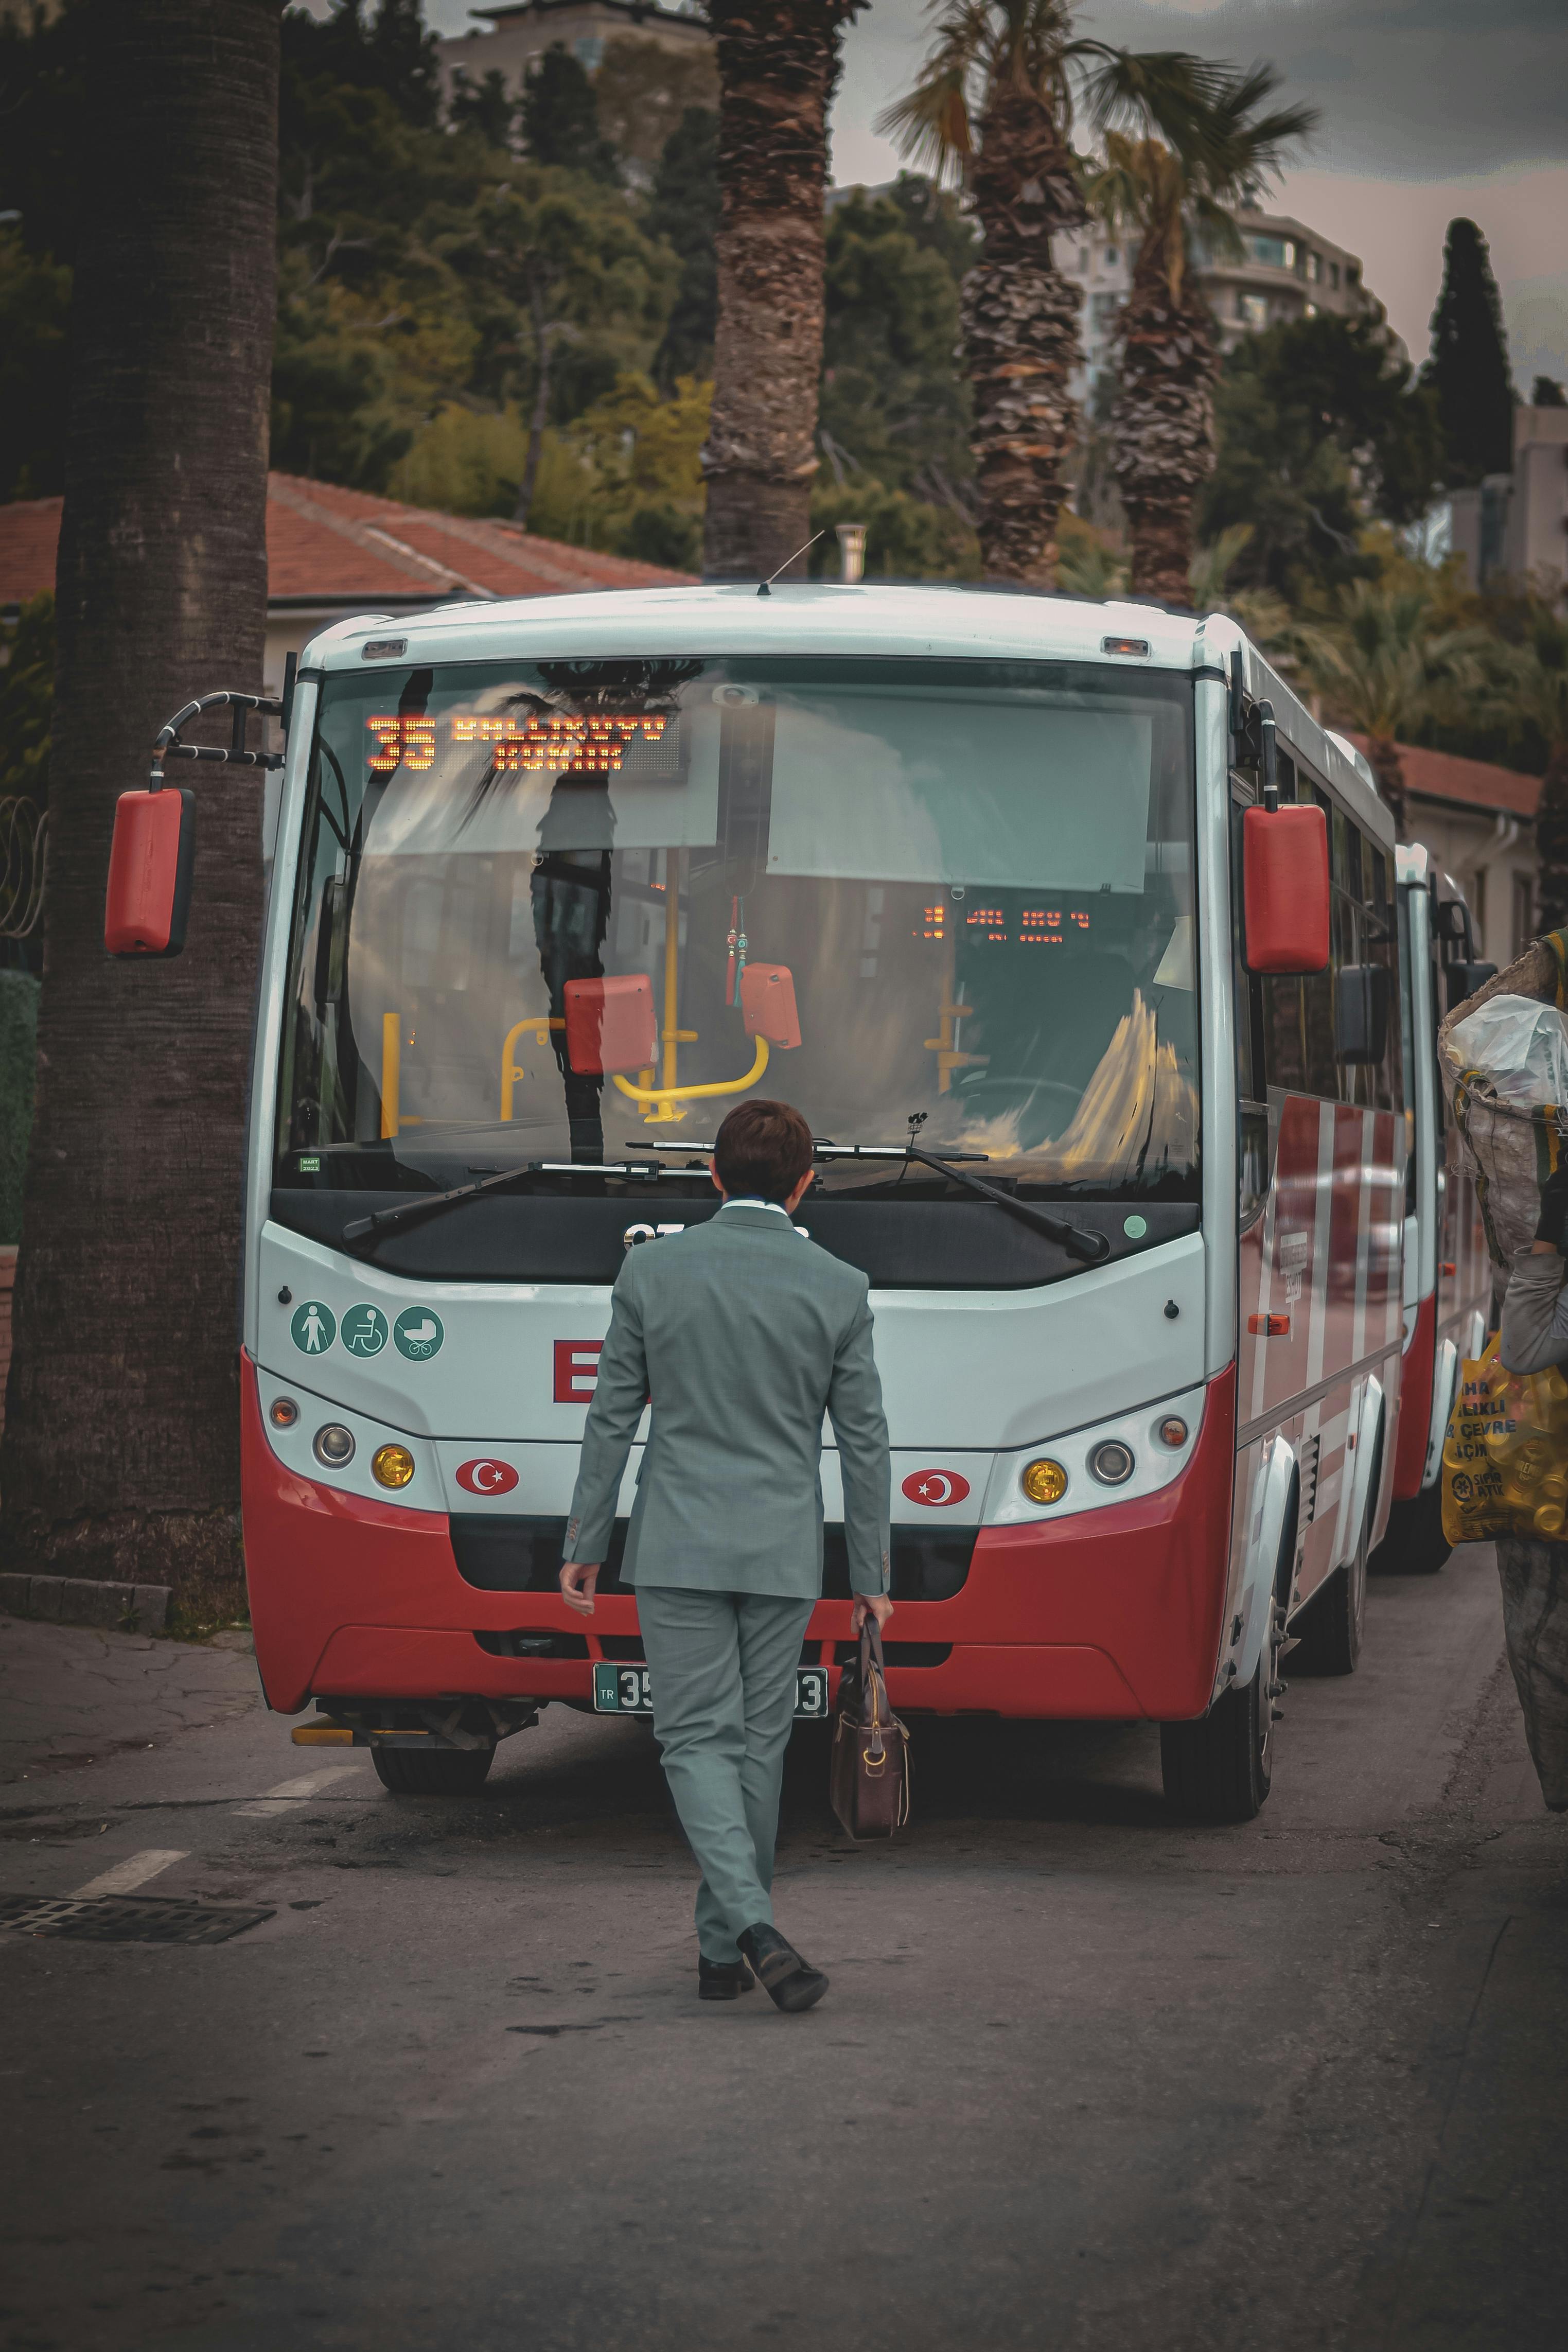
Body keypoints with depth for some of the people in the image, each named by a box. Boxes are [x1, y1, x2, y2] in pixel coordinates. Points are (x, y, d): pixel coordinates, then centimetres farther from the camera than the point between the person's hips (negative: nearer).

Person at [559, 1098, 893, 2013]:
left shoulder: (652, 1270, -4)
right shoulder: (840, 1289, -4)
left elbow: (613, 1417, 0)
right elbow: (864, 1442, 0)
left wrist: (585, 1544, 9)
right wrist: (872, 1575, 8)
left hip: (677, 1548, -1)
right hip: (784, 1555, 1)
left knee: (697, 1739, -1)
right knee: (759, 1745, 11)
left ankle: (751, 1927, -21)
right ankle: (725, 1950, 17)